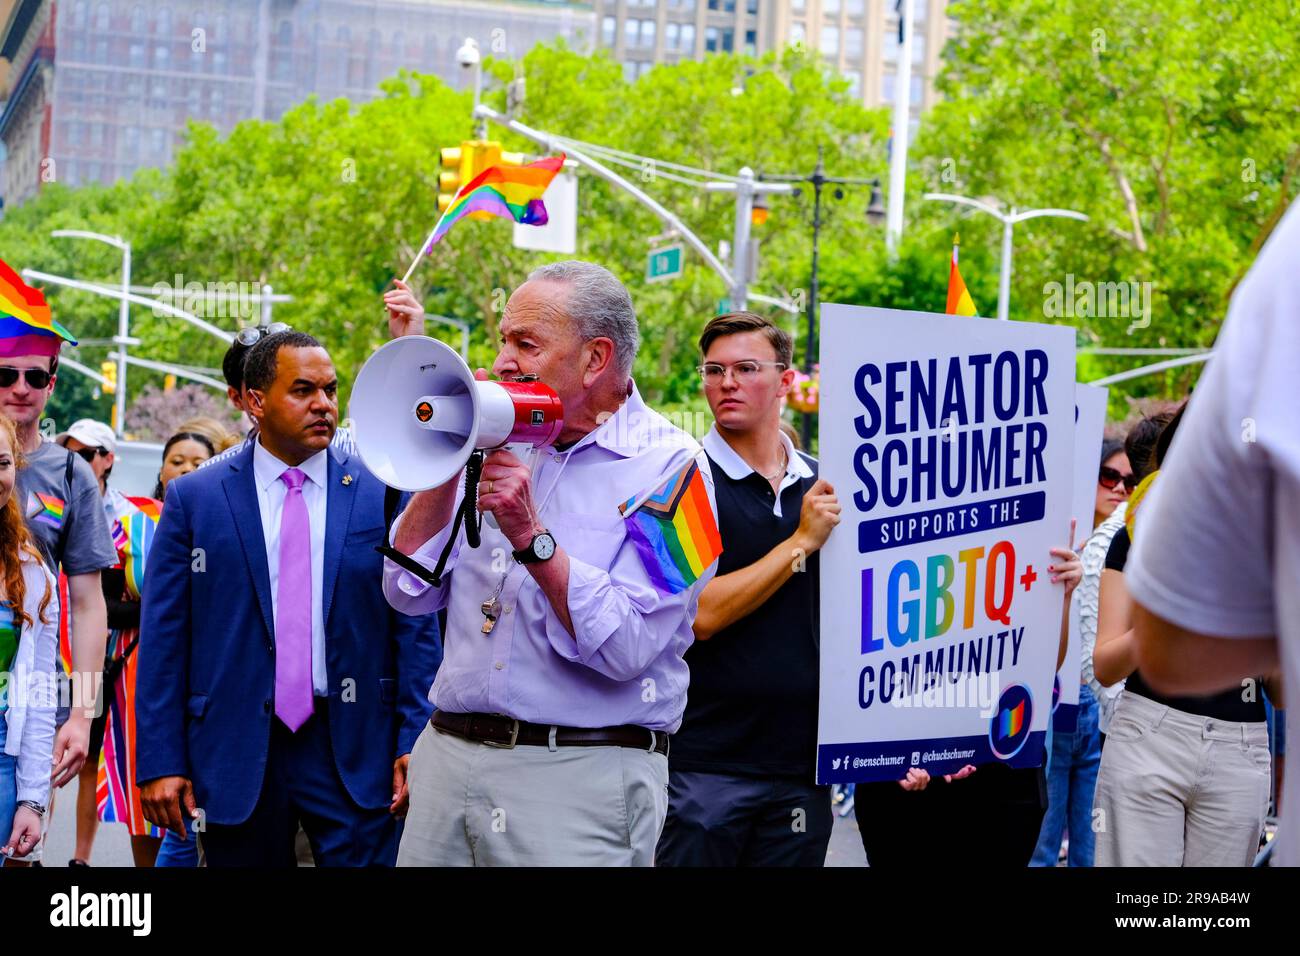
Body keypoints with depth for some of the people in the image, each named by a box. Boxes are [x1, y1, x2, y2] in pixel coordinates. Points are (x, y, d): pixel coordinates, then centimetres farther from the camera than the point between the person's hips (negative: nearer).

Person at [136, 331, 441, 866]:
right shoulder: (193, 499, 3)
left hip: (355, 750, 0)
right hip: (235, 757, 0)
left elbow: (415, 629, 3)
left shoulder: (386, 496, 4)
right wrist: (160, 761, -4)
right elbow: (163, 637, 2)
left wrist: (415, 745, -4)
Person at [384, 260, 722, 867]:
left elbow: (626, 648, -17)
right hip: (448, 757, 5)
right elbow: (409, 594, 7)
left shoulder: (668, 468, -7)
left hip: (580, 777, -5)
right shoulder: (504, 443, 11)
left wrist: (532, 537, -19)